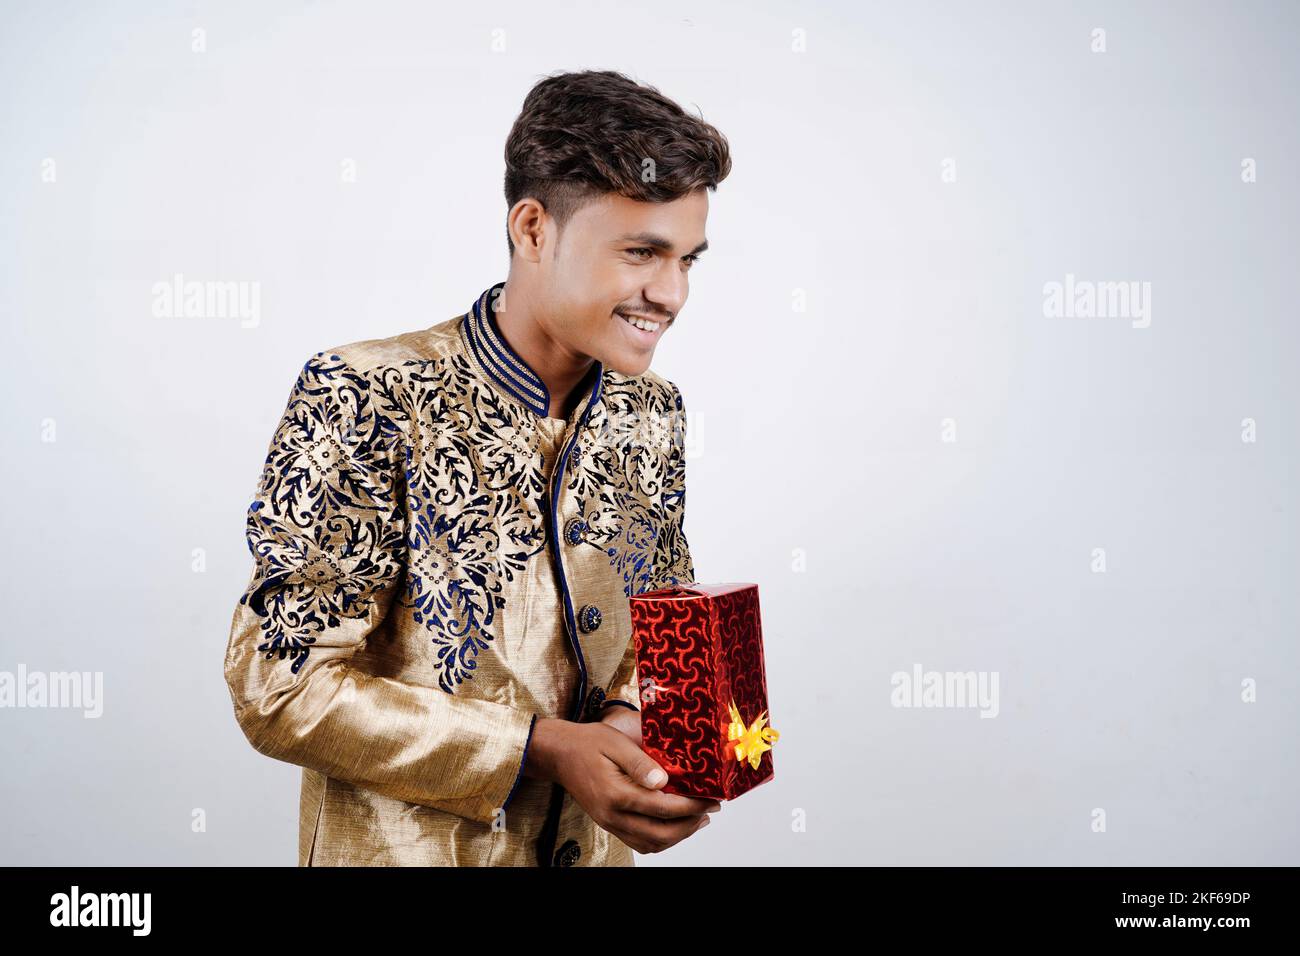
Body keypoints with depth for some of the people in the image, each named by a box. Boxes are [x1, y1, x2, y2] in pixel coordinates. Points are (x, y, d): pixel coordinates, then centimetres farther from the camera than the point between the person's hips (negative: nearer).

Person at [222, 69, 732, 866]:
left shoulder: (653, 413, -3)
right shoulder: (367, 397, -20)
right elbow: (282, 686, -20)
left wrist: (631, 716, -13)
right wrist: (540, 747, -24)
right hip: (405, 848, -5)